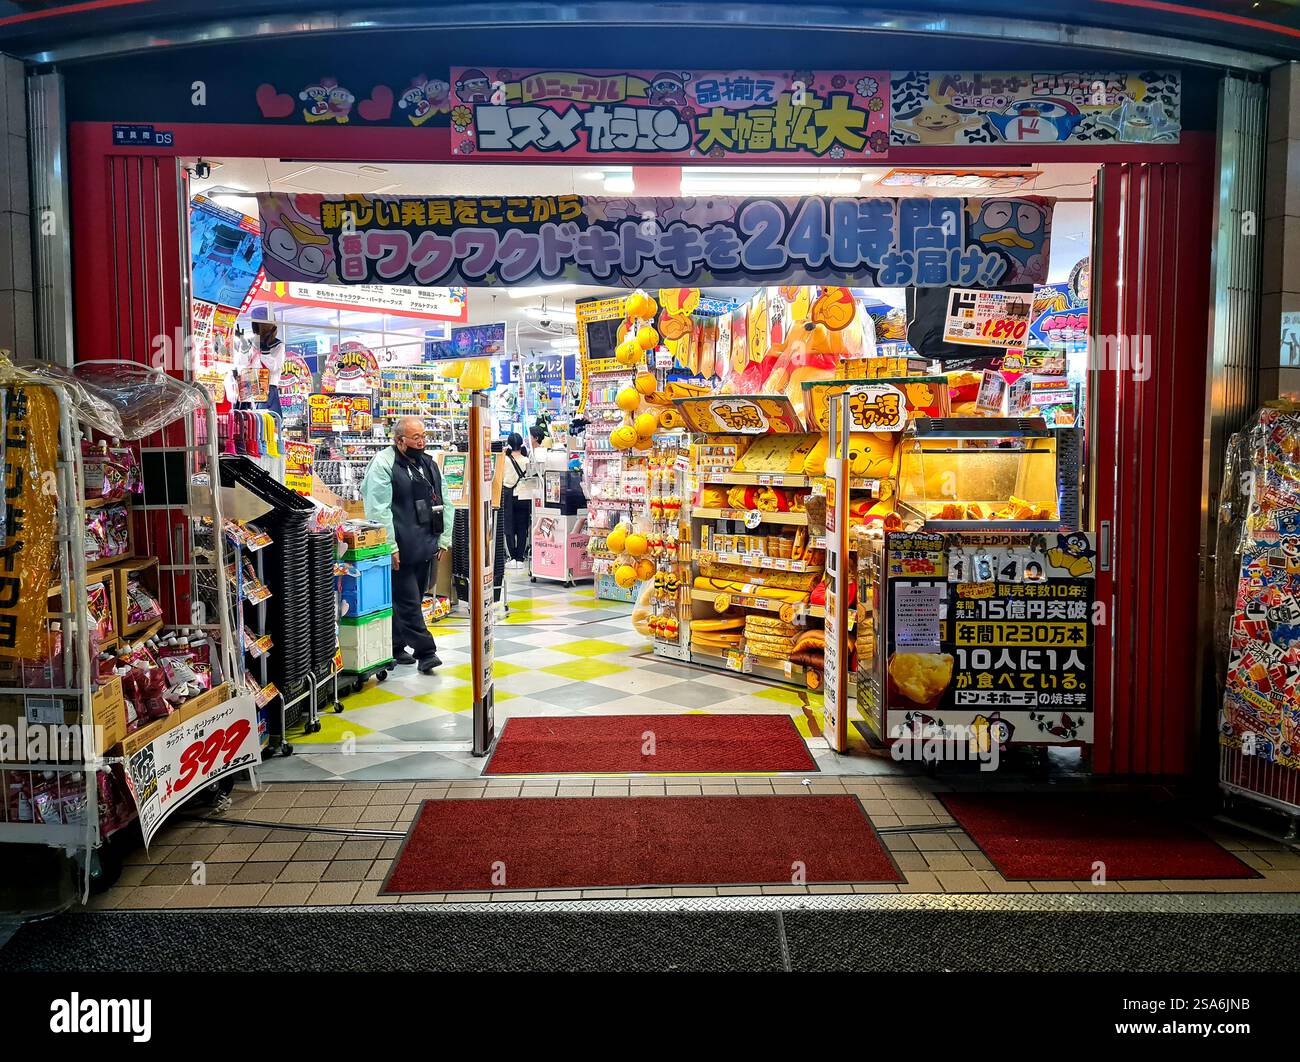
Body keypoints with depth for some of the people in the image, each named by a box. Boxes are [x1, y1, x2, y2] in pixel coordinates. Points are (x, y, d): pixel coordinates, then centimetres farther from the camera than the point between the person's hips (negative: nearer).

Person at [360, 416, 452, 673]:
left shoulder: (429, 464, 13)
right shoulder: (383, 464, -8)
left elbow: (443, 504, 17)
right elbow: (379, 510, -14)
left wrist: (444, 540, 11)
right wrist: (390, 547, -17)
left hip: (425, 548, 7)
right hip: (401, 550, -7)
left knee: (412, 599, 14)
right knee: (408, 601, -3)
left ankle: (396, 646, 26)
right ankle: (425, 652, 1)